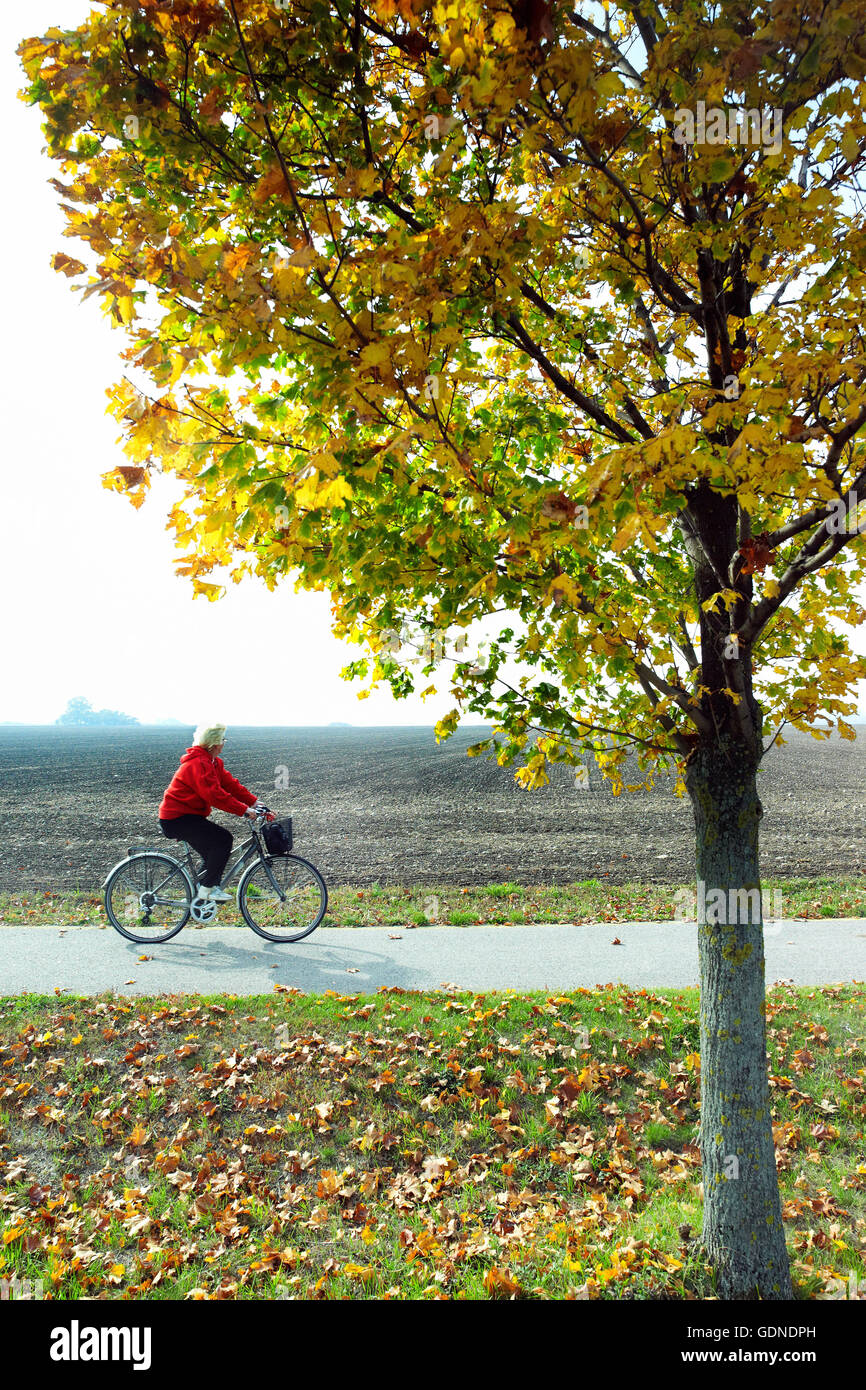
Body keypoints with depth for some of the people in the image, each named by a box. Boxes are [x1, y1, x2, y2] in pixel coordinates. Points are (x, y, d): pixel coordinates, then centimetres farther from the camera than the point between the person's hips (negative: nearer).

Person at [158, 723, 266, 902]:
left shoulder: (213, 762, 11)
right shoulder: (198, 764, -23)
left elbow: (229, 782, 9)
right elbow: (215, 794, -30)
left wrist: (253, 801, 0)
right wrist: (244, 810, -29)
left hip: (188, 816, 11)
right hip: (177, 819, -11)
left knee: (214, 852, 11)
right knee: (224, 839, -18)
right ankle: (206, 888, -11)